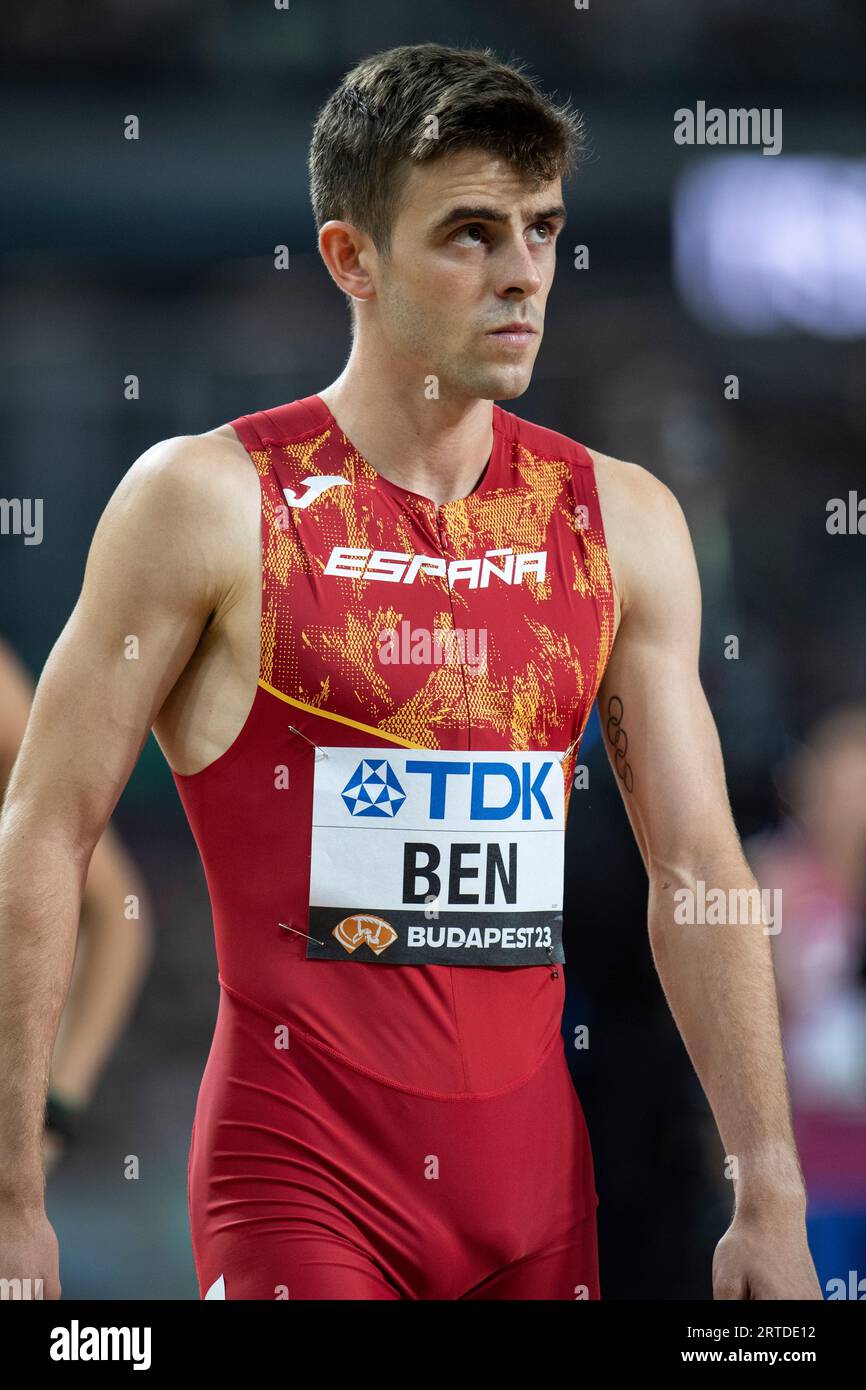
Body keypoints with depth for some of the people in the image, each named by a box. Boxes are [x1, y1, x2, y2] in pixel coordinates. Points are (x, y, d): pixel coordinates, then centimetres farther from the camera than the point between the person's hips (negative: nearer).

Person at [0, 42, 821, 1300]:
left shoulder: (623, 522, 7)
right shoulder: (208, 501, -5)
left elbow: (698, 867, 7)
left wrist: (771, 1202, 1)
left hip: (535, 1168, 4)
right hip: (303, 1174, -4)